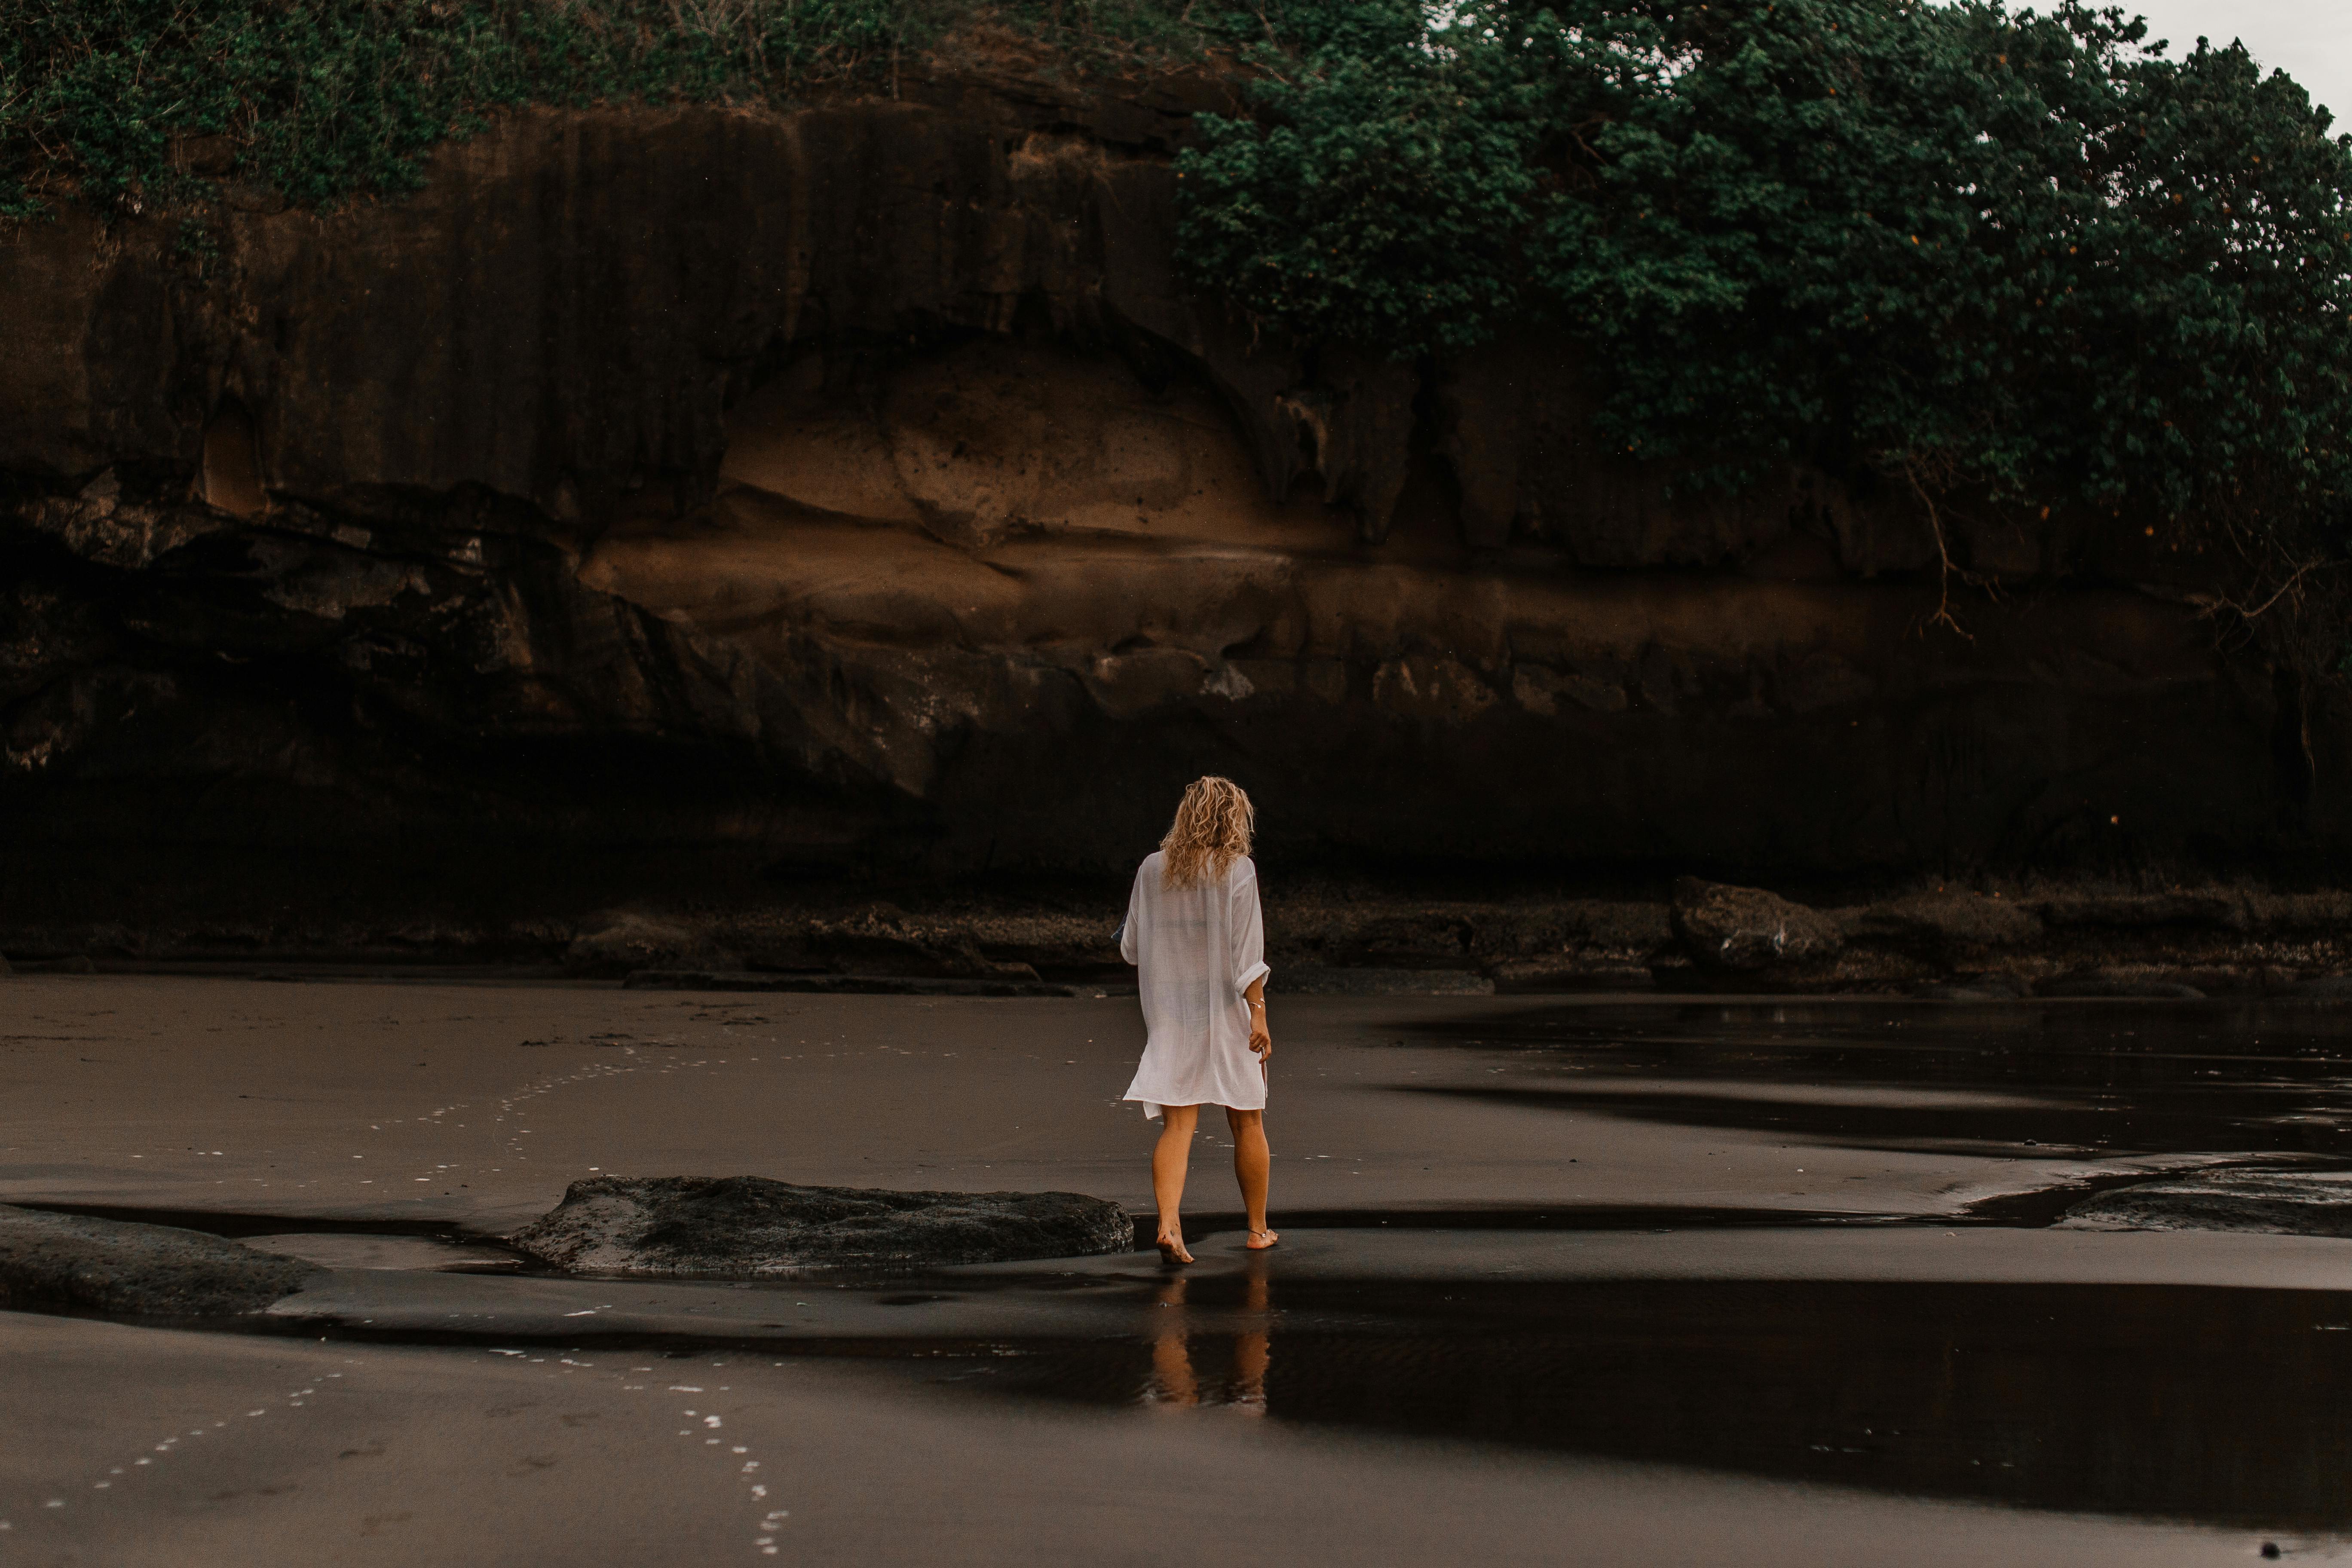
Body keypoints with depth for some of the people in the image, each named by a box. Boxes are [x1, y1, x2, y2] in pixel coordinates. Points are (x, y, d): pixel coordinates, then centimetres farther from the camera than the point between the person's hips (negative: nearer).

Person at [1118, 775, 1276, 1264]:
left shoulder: (1151, 870, 3)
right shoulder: (1237, 870, -9)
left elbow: (1131, 947, 9)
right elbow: (1246, 952, -14)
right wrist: (1258, 1012, -12)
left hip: (1169, 1012, 3)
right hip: (1226, 1011, -2)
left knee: (1177, 1124, -2)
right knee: (1247, 1122, 13)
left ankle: (1168, 1223, -23)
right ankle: (1259, 1229, 24)